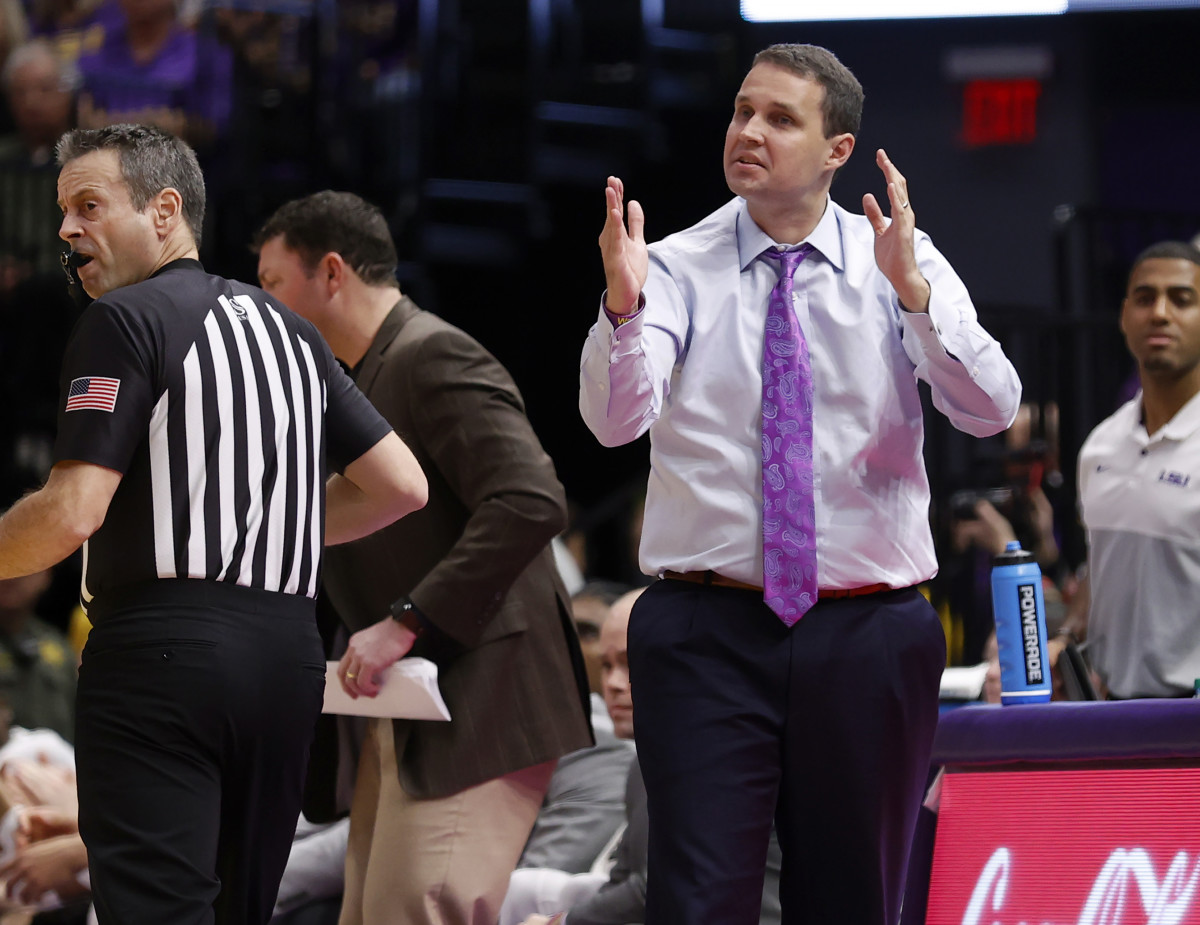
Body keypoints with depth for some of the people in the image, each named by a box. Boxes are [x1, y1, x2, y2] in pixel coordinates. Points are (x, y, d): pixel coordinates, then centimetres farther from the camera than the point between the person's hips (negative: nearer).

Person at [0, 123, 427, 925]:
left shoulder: (125, 319, -5)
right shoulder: (290, 328, 18)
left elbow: (72, 514, -14)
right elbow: (401, 486, 18)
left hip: (163, 643, -8)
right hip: (288, 654, 8)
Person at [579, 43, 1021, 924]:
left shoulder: (901, 260, 3)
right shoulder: (678, 270, 1)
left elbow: (991, 410, -12)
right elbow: (616, 418, -15)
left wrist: (912, 292, -28)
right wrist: (624, 305, -35)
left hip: (867, 639, 1)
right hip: (708, 633, -1)